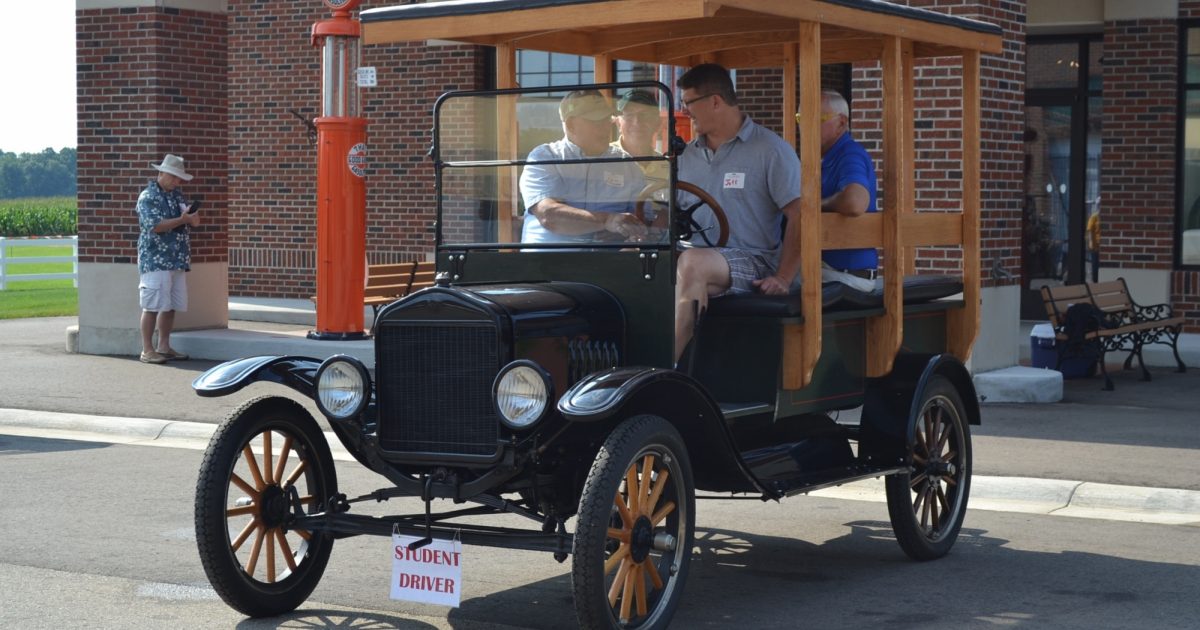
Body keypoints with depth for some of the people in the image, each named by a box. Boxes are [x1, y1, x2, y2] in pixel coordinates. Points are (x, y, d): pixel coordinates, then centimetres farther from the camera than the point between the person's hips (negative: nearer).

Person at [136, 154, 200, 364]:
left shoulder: (177, 195, 16)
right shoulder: (148, 197, -7)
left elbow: (193, 221, 16)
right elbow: (155, 226, -19)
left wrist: (192, 218, -8)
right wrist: (183, 220, -19)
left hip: (178, 260, 8)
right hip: (156, 261, -7)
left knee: (170, 306, 9)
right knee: (153, 306, -7)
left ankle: (164, 347, 17)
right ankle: (147, 350, -4)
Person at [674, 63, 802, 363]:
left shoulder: (772, 151, 0)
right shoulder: (686, 155, 19)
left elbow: (800, 216, -5)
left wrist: (783, 278, -14)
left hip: (751, 264, -5)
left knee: (692, 262, -38)